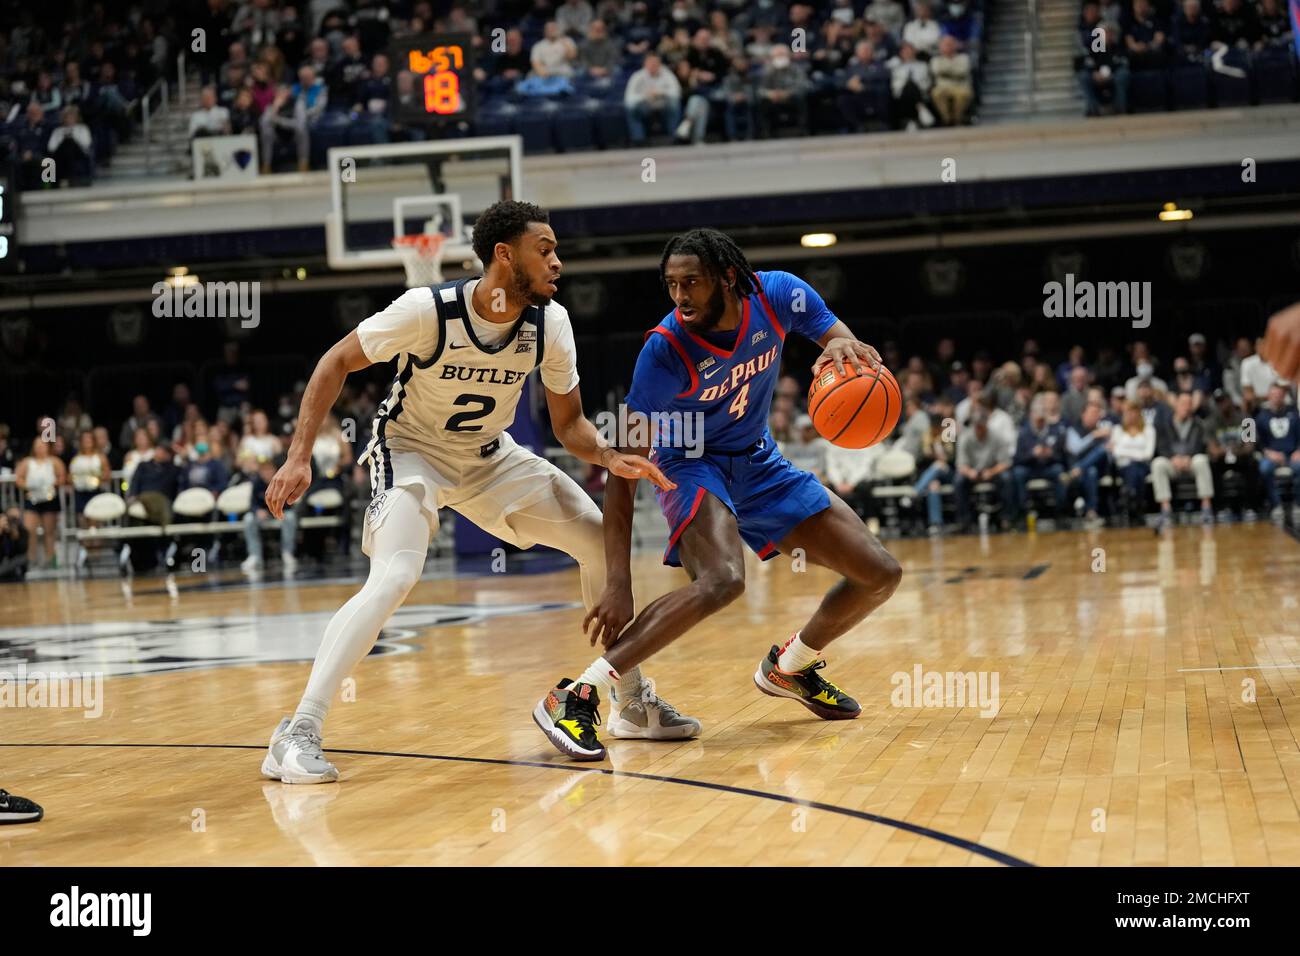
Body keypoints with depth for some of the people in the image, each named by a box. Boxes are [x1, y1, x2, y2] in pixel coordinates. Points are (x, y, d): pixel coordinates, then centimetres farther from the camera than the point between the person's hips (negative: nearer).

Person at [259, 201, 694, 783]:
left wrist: (610, 457, -24)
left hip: (490, 455, 6)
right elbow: (337, 362, -16)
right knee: (394, 578, -30)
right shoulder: (429, 309, -27)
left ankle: (634, 702, 16)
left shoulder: (550, 323, -13)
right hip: (412, 450, -6)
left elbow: (568, 422, -2)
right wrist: (299, 457, -23)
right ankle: (296, 736, -26)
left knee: (600, 538, 0)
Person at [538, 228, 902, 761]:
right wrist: (619, 585, -34)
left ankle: (788, 666, 26)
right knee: (722, 579, -37)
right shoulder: (664, 350, -28)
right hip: (691, 465, -6)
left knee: (881, 575, 1)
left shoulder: (777, 296, -18)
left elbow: (848, 348, -7)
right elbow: (624, 470, -26)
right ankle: (576, 698, -36)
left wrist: (843, 346, -36)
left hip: (758, 463, 6)